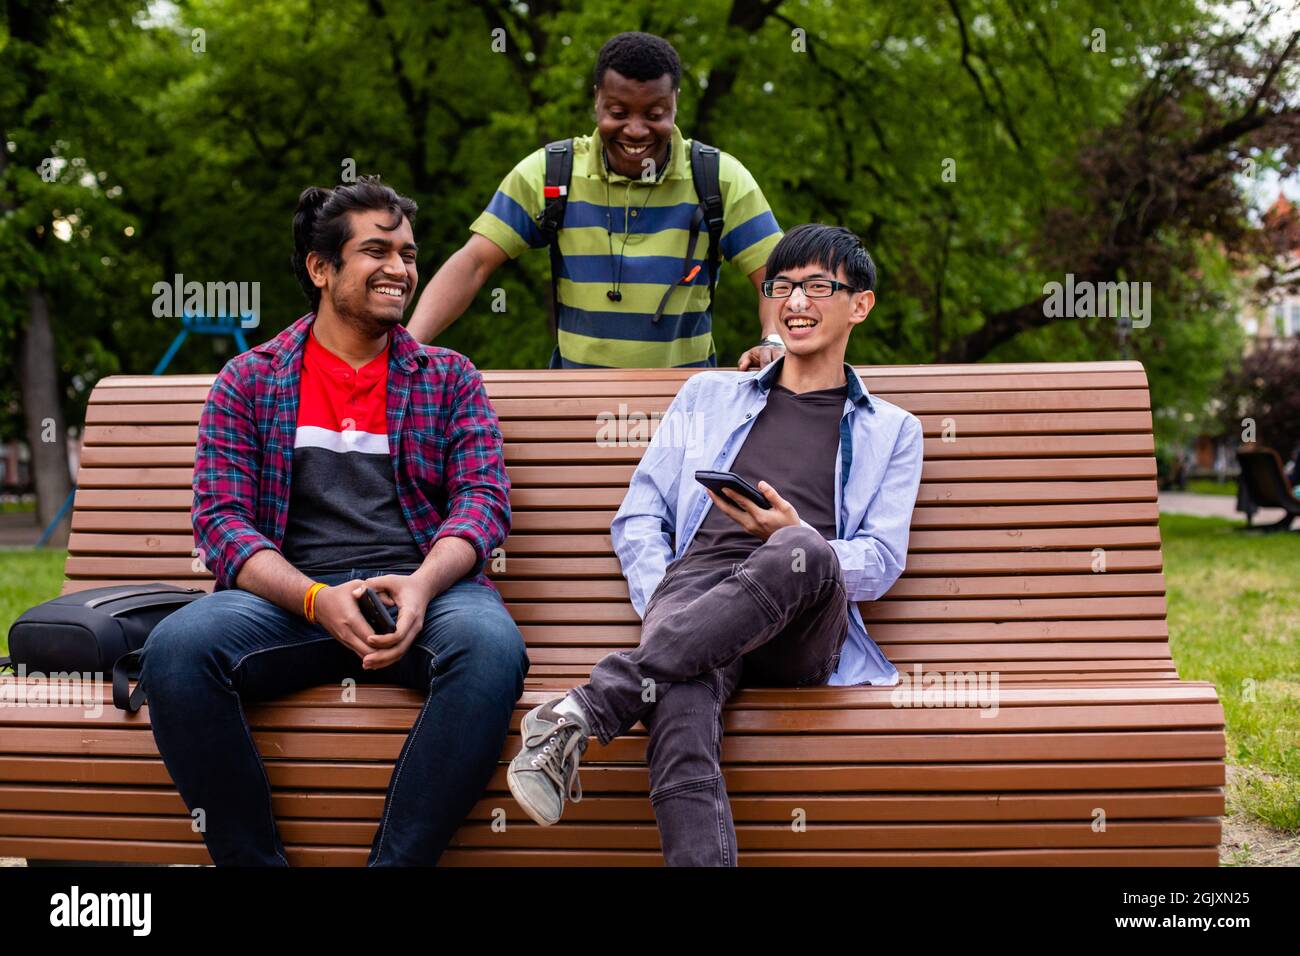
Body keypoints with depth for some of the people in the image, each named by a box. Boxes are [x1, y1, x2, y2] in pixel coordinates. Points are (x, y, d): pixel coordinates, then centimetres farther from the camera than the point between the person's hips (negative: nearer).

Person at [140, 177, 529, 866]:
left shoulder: (449, 378, 17)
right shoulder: (247, 382, 15)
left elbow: (484, 497, 5)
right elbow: (220, 520, 4)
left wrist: (421, 585, -17)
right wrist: (317, 600, -15)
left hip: (426, 588, 0)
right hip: (289, 595, 0)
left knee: (492, 646, -35)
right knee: (177, 648, -31)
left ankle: (396, 862, -26)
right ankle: (257, 862, -18)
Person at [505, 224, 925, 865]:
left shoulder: (891, 430, 27)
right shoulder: (707, 396, 31)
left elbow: (881, 562, 13)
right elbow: (638, 519, 23)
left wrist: (795, 539, -8)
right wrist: (662, 607, 1)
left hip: (802, 631, 0)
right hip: (695, 587, 1)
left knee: (801, 552, -40)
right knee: (681, 706, -40)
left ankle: (584, 709, -43)